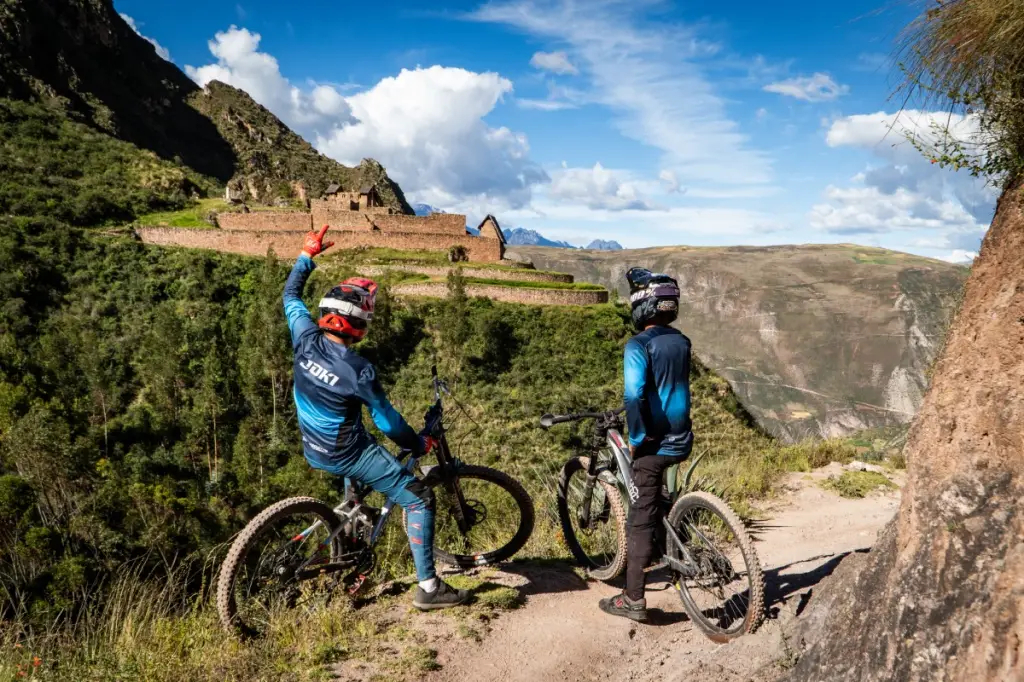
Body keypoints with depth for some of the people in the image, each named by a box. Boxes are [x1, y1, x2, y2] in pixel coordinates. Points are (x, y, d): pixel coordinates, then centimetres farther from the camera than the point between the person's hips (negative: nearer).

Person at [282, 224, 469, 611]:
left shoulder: (305, 338, -12)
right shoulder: (358, 371, -27)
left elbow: (290, 295, 7)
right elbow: (389, 424, -18)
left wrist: (308, 253, 14)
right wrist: (420, 445, -2)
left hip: (313, 450, 8)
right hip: (347, 455, -8)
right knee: (419, 499, -2)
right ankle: (428, 588, 0)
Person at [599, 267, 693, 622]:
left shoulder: (639, 344, -16)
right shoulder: (681, 342, 7)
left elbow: (634, 395, -27)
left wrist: (636, 439, -18)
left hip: (654, 443, -7)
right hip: (681, 439, 7)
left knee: (641, 520, 1)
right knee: (652, 503, 32)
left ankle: (633, 600, 9)